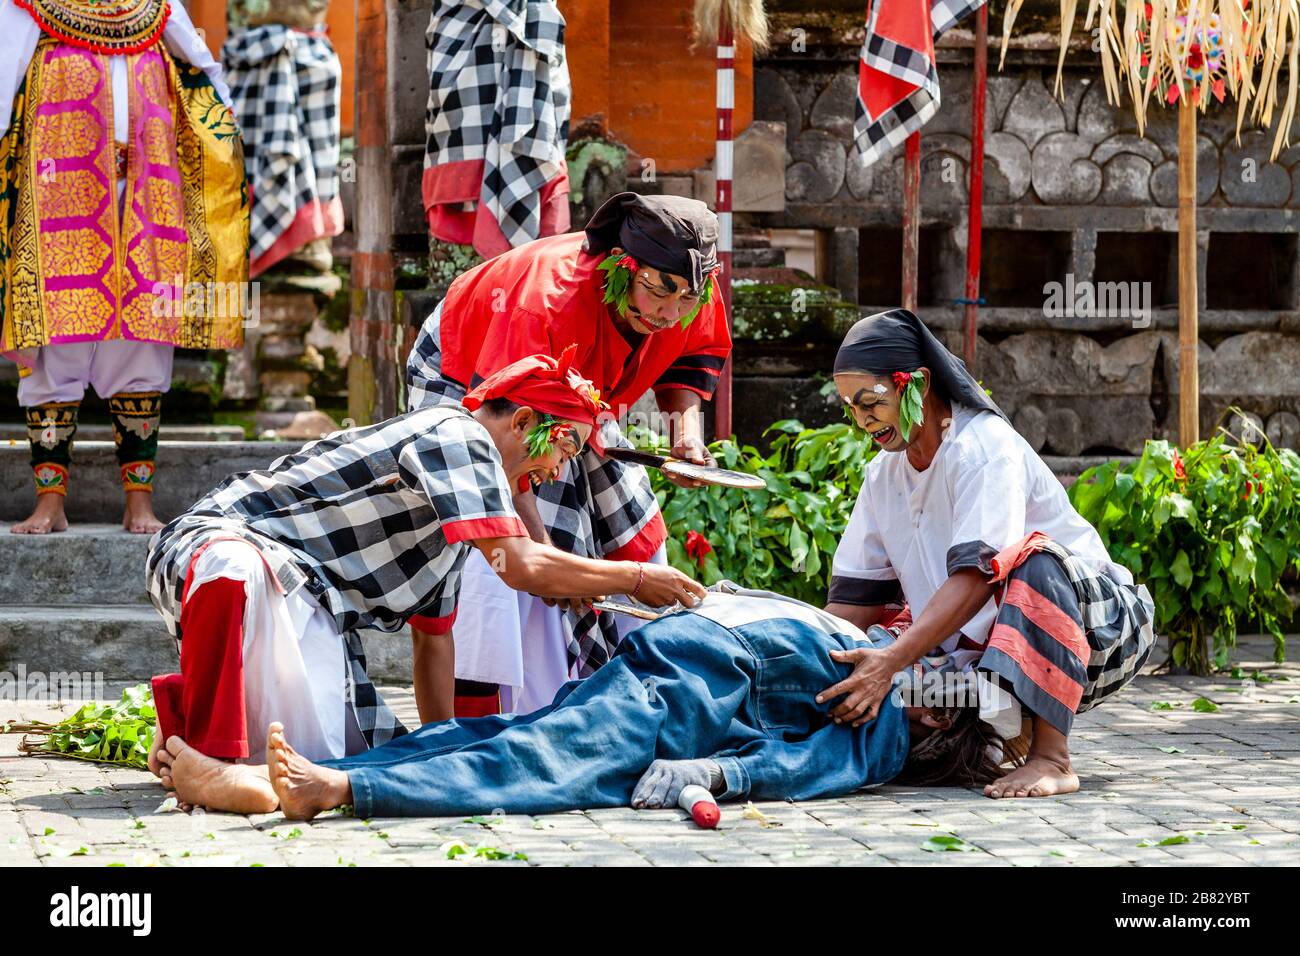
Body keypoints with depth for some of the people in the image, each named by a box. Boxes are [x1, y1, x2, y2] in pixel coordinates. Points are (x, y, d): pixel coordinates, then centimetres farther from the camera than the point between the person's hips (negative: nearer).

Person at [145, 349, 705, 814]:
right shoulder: (459, 435, -12)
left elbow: (435, 631, 23)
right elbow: (520, 566, -20)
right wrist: (637, 579, -8)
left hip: (304, 604, 10)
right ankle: (207, 745, -32)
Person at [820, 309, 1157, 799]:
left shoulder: (986, 446, -19)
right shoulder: (884, 474, 6)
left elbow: (978, 576, -30)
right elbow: (854, 596, 4)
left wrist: (892, 661, -39)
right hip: (974, 650, 7)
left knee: (1036, 557, -38)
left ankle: (1051, 758, -36)